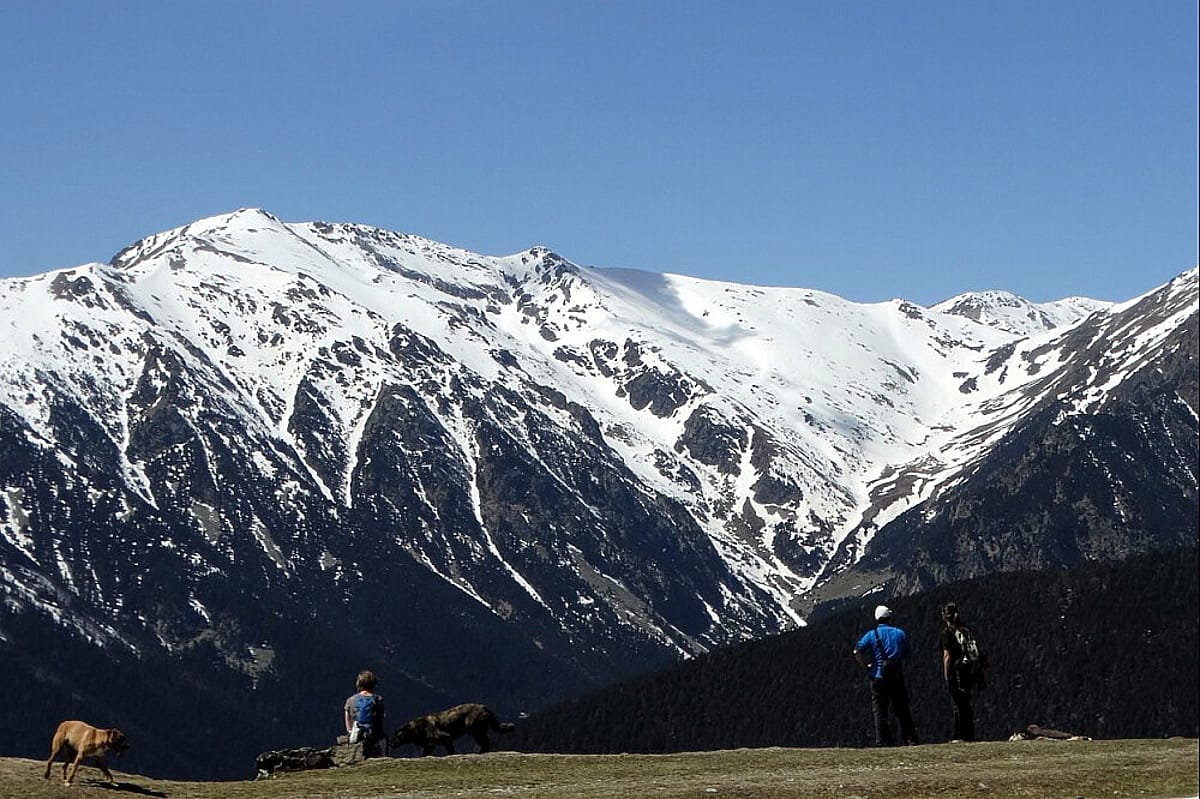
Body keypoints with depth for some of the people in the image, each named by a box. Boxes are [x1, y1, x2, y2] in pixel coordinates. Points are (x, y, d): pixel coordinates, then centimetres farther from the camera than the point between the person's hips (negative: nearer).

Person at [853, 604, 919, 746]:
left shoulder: (871, 634, 1)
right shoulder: (900, 633, 8)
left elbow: (857, 651, -12)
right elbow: (907, 655, 12)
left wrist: (866, 666, -3)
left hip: (879, 676, -2)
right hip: (897, 675, 2)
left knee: (879, 710, 2)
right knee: (902, 708, 10)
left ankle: (883, 741, -5)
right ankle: (910, 738, 9)